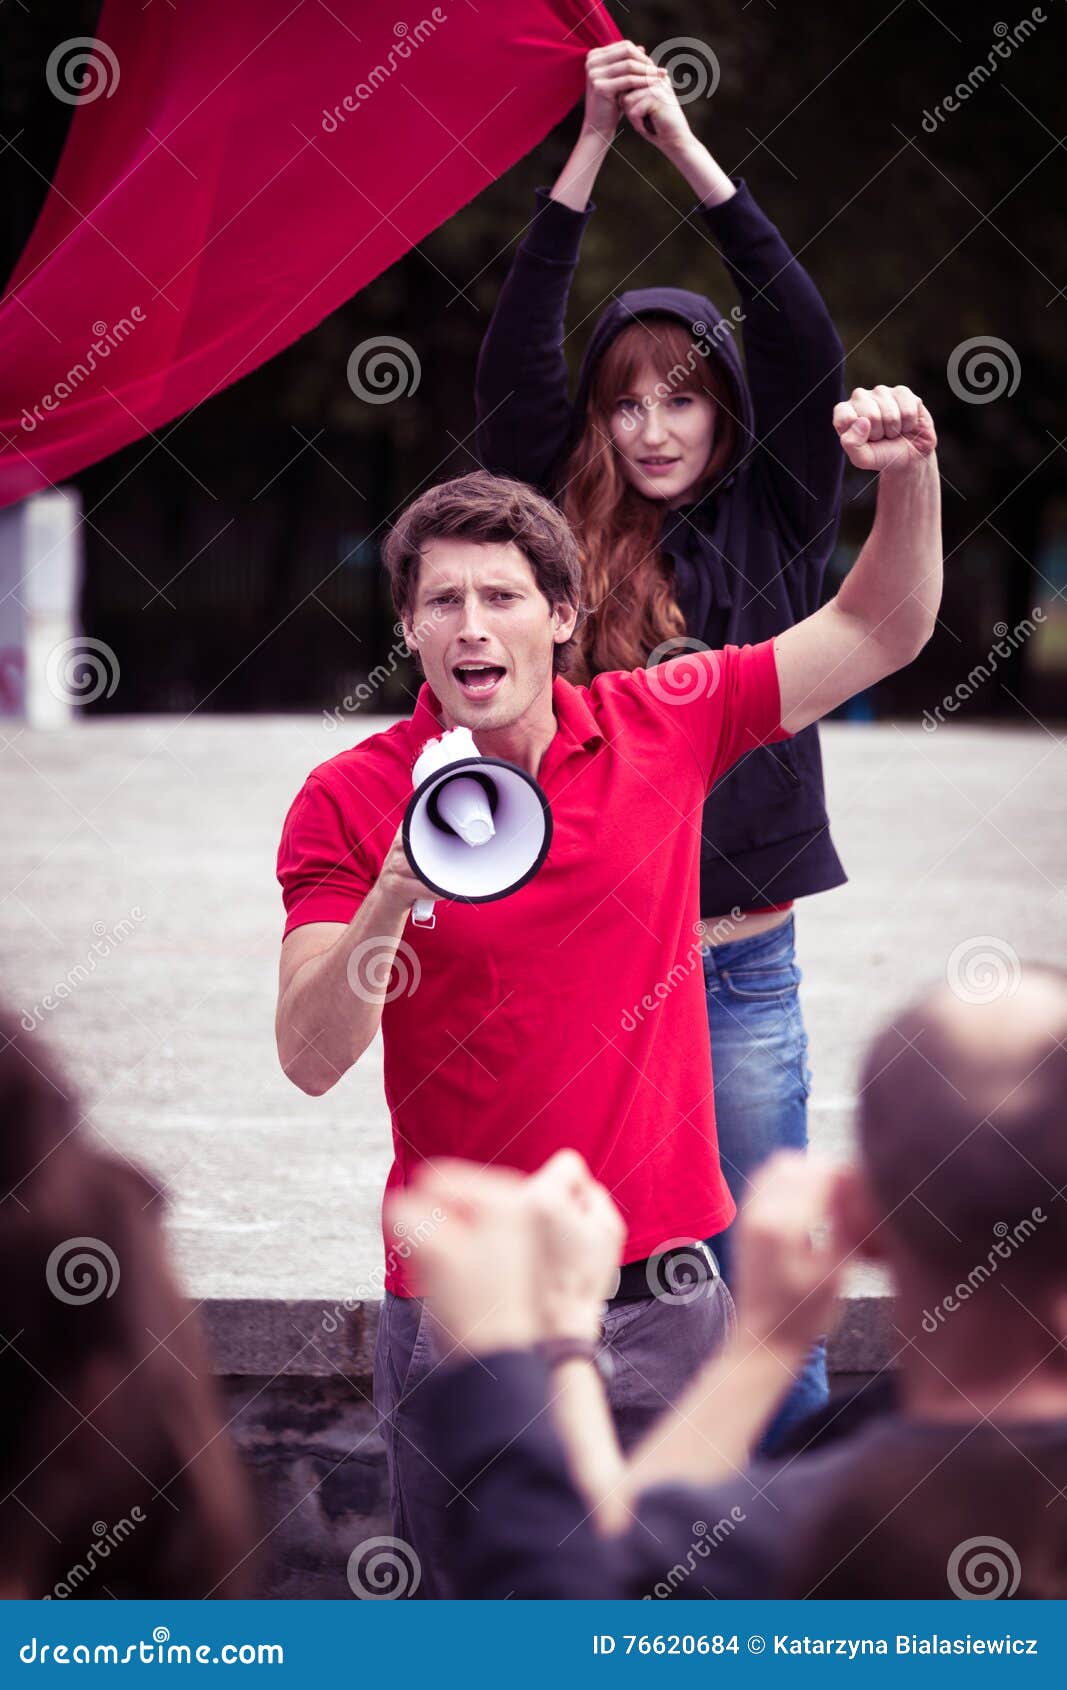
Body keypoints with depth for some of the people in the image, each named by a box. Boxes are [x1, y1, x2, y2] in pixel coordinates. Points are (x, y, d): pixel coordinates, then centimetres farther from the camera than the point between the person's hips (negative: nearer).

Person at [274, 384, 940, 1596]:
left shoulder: (661, 728, 0)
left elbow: (878, 632, 11)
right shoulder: (349, 801, -6)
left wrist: (909, 480, -6)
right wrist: (389, 903, -29)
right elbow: (311, 1061, -13)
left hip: (660, 1298, 2)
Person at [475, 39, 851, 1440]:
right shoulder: (568, 535, 2)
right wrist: (592, 150, -8)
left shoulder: (772, 530, 3)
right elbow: (513, 363, -6)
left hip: (744, 966, 0)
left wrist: (688, 151, -9)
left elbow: (805, 348, -6)